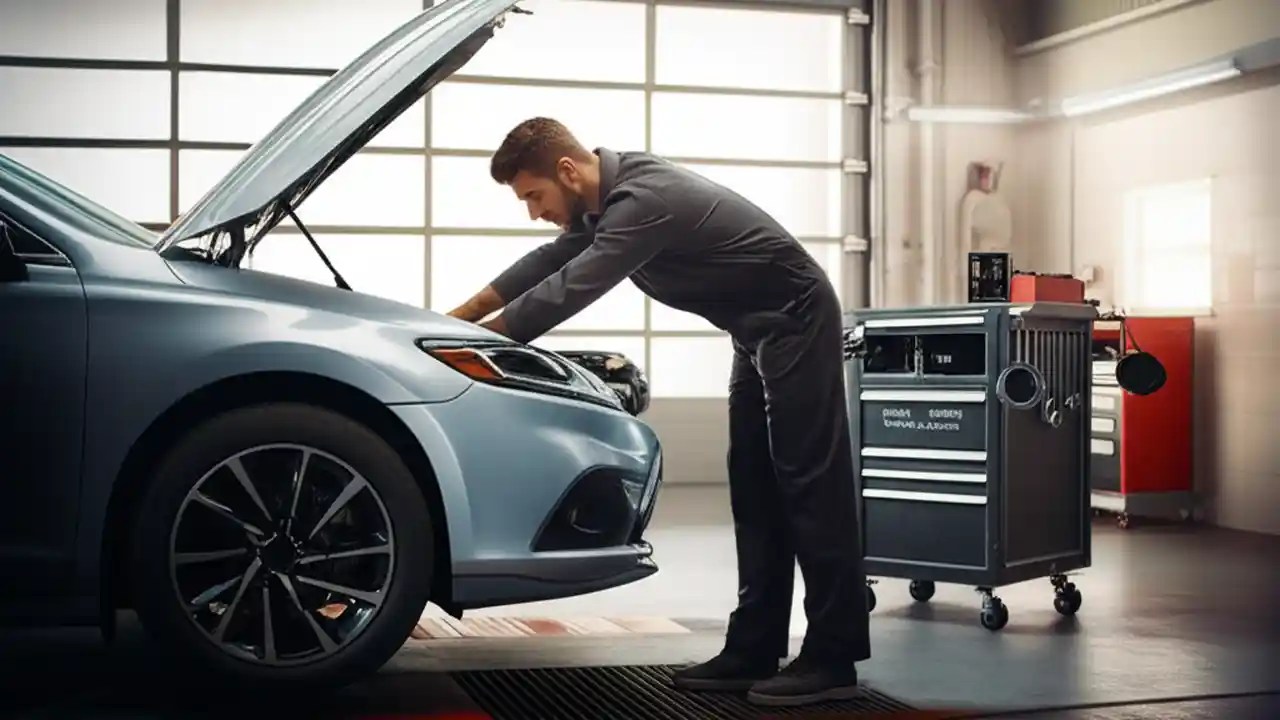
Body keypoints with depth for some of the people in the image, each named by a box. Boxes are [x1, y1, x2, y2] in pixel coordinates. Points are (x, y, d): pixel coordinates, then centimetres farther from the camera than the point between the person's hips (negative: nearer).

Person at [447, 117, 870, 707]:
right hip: (758, 332, 10)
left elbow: (566, 291, -28)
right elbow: (547, 263, 15)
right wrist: (455, 319, 13)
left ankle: (833, 659, -6)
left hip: (795, 322, -10)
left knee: (810, 487, -9)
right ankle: (752, 652, 8)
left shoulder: (643, 200, -27)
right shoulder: (612, 192, 4)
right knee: (756, 493, 6)